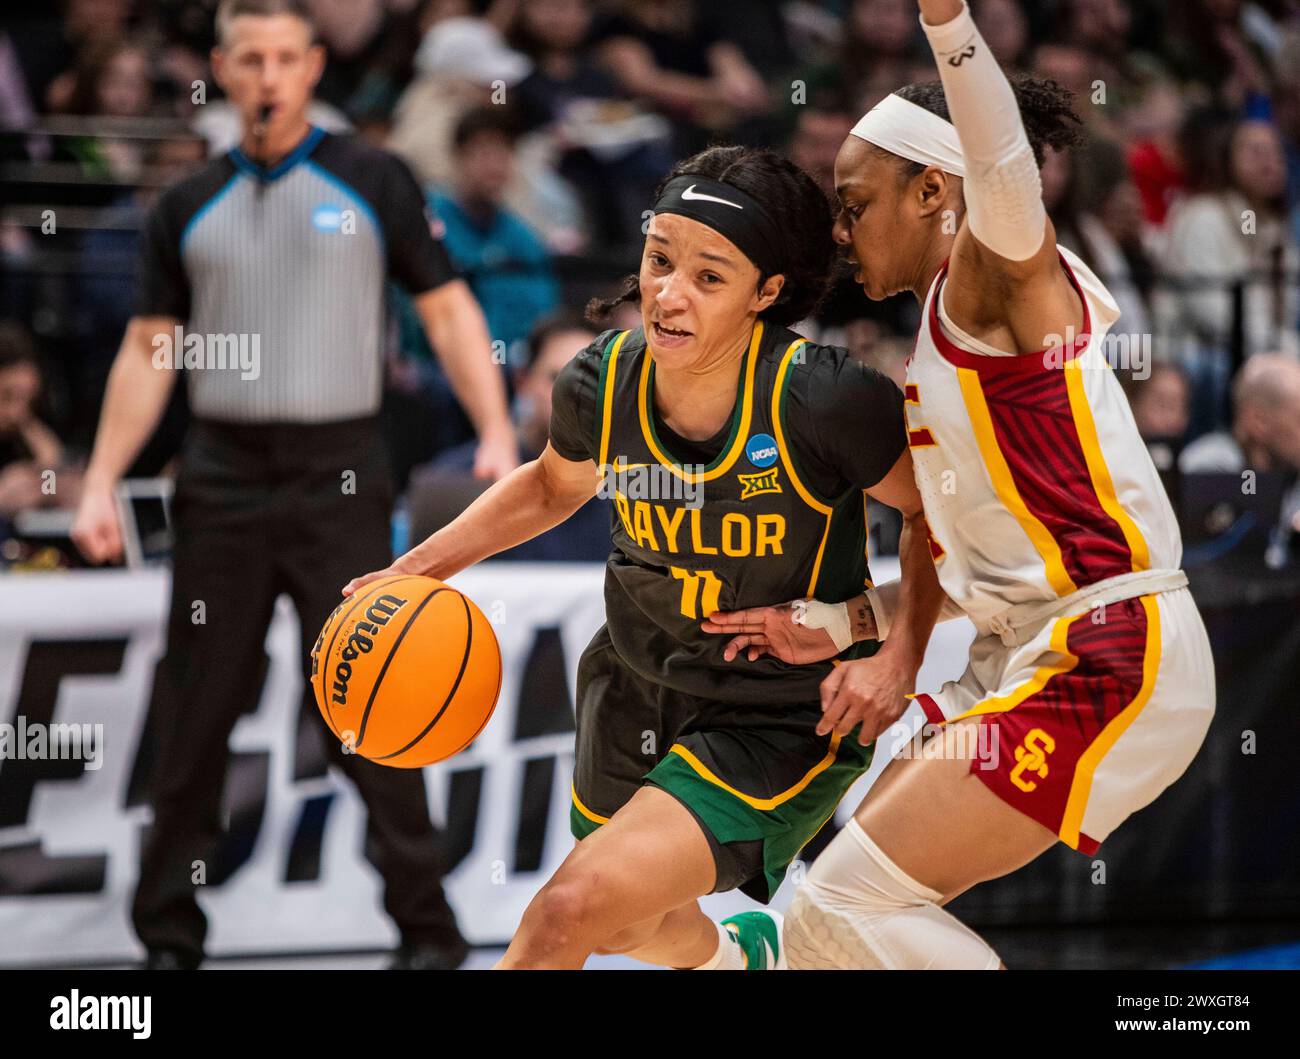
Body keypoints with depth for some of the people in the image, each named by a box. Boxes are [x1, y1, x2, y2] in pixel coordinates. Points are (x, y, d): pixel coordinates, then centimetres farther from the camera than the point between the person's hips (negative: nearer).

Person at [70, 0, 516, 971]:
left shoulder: (372, 182, 2)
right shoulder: (189, 208, 11)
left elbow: (447, 309, 1)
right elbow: (149, 352, 13)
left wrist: (496, 432, -11)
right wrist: (101, 481, 5)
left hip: (338, 472, -3)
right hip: (223, 478, 3)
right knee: (196, 711, 5)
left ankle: (427, 927, 2)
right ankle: (170, 934, 15)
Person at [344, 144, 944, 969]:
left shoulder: (828, 400, -28)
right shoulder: (601, 383, -15)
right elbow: (553, 486, 9)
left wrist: (898, 657, -22)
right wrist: (422, 566, 0)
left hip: (786, 722, -6)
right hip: (639, 681, 6)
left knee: (572, 909, -23)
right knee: (620, 927, 28)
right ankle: (733, 956, 64)